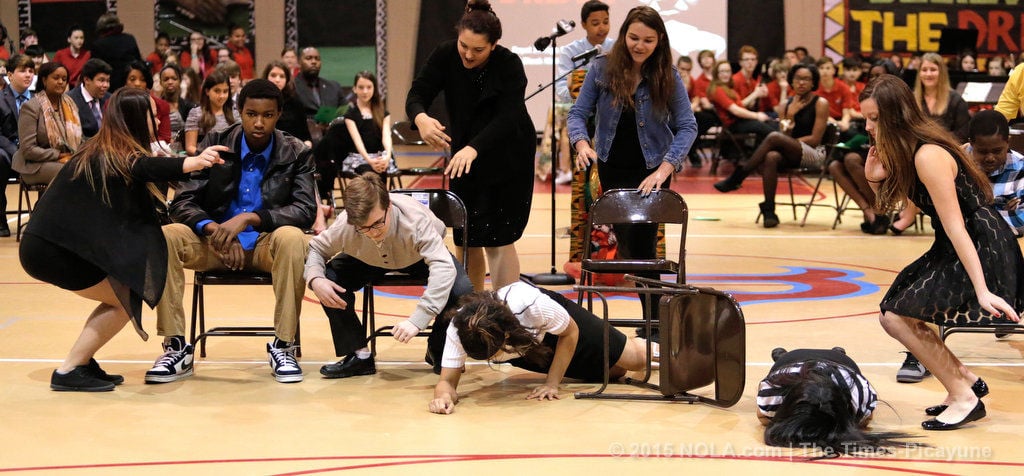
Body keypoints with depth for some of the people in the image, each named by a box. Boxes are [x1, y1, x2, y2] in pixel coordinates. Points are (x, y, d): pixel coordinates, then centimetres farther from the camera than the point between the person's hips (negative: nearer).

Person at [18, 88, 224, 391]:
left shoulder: (101, 153, 13)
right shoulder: (114, 156, -14)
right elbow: (144, 168, -37)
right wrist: (192, 162, -54)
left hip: (49, 245, 9)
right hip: (51, 250, -9)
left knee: (127, 295, 15)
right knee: (127, 300, -2)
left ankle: (83, 363, 15)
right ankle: (69, 372, -2)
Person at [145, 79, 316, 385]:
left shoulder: (296, 154, -1)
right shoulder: (215, 144, 1)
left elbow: (306, 210, -12)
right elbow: (182, 203, -4)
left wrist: (250, 218, -27)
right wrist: (214, 230, -26)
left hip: (267, 245, -1)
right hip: (216, 245, 1)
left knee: (292, 238, -36)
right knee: (165, 237, -27)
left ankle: (283, 347, -24)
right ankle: (176, 347, -22)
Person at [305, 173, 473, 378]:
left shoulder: (415, 220, -42)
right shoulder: (343, 226, -32)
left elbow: (443, 267, -50)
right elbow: (316, 248, -11)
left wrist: (417, 320, -59)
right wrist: (315, 279, -35)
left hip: (420, 258, -2)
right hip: (371, 262, 2)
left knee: (462, 290, -30)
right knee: (330, 280, -25)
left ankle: (439, 350, 0)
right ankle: (358, 355, -5)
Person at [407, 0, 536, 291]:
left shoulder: (509, 65, -22)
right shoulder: (446, 56, -11)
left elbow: (507, 117, -32)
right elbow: (417, 94, -17)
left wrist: (474, 148, -48)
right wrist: (420, 118, -42)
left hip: (507, 157, -4)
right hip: (463, 153, 4)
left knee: (497, 239, -9)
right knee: (465, 237, 7)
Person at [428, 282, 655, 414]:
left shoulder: (534, 304, -46)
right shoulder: (458, 327, -40)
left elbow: (570, 332, -25)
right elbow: (447, 380, -36)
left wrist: (552, 384, -26)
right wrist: (444, 395, -60)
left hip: (559, 324, -3)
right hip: (522, 349, 3)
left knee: (636, 359, 8)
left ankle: (650, 343, 45)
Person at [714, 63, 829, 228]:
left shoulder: (820, 103, 1)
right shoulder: (785, 105, 15)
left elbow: (815, 139, -5)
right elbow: (786, 136, 6)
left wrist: (791, 142, -9)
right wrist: (790, 116, -10)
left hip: (814, 155, -4)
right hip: (791, 156, 4)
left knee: (774, 137, -32)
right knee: (771, 157, -36)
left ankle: (736, 178, -26)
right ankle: (769, 210, -37)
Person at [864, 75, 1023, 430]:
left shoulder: (928, 156, -22)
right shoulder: (904, 150, 6)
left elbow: (955, 227, -25)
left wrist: (982, 291, -26)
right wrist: (874, 178, -6)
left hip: (983, 253, -10)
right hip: (954, 252, 10)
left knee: (899, 318, -15)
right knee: (893, 313, 10)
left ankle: (965, 399, -4)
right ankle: (965, 378, 20)